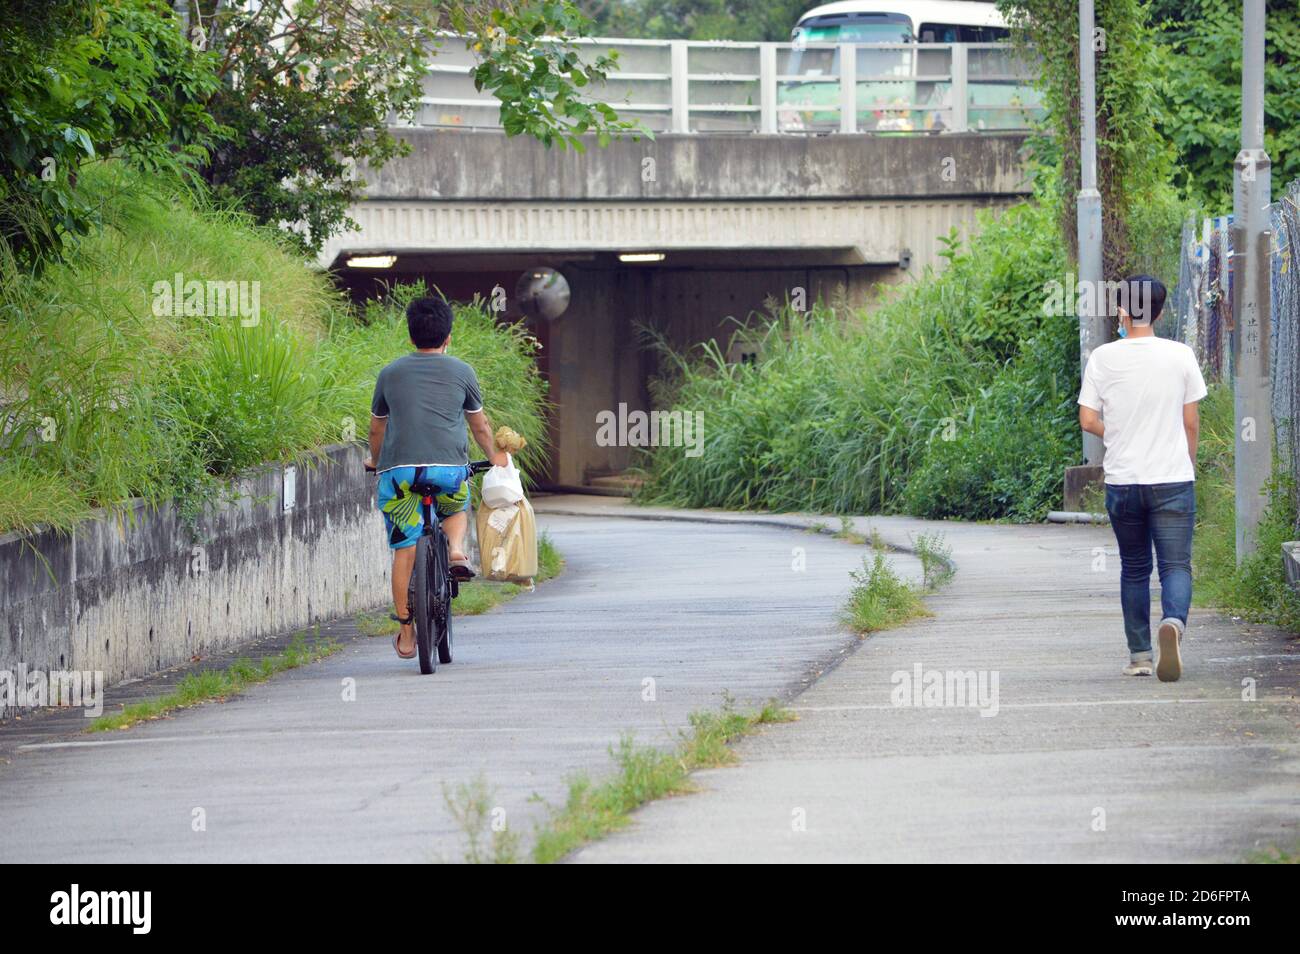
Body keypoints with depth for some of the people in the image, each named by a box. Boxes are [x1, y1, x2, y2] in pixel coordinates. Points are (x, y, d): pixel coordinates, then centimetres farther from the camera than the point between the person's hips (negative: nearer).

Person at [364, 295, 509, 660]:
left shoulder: (390, 374, 14)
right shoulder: (461, 372, 11)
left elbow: (376, 428, 25)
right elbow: (480, 424, 24)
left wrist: (375, 462, 45)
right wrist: (495, 456, 42)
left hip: (398, 470, 0)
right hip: (449, 467, 0)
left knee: (404, 549, 5)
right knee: (457, 508, 32)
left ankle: (406, 633, 5)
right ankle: (456, 550, 1)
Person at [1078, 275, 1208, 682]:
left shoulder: (1103, 358, -2)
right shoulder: (1180, 355, -2)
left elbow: (1088, 421, -1)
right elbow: (1191, 422, 2)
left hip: (1122, 480, 1)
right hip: (1173, 480, -1)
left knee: (1134, 569, 14)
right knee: (1175, 565, -3)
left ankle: (1140, 656, 15)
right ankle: (1174, 621, -32)